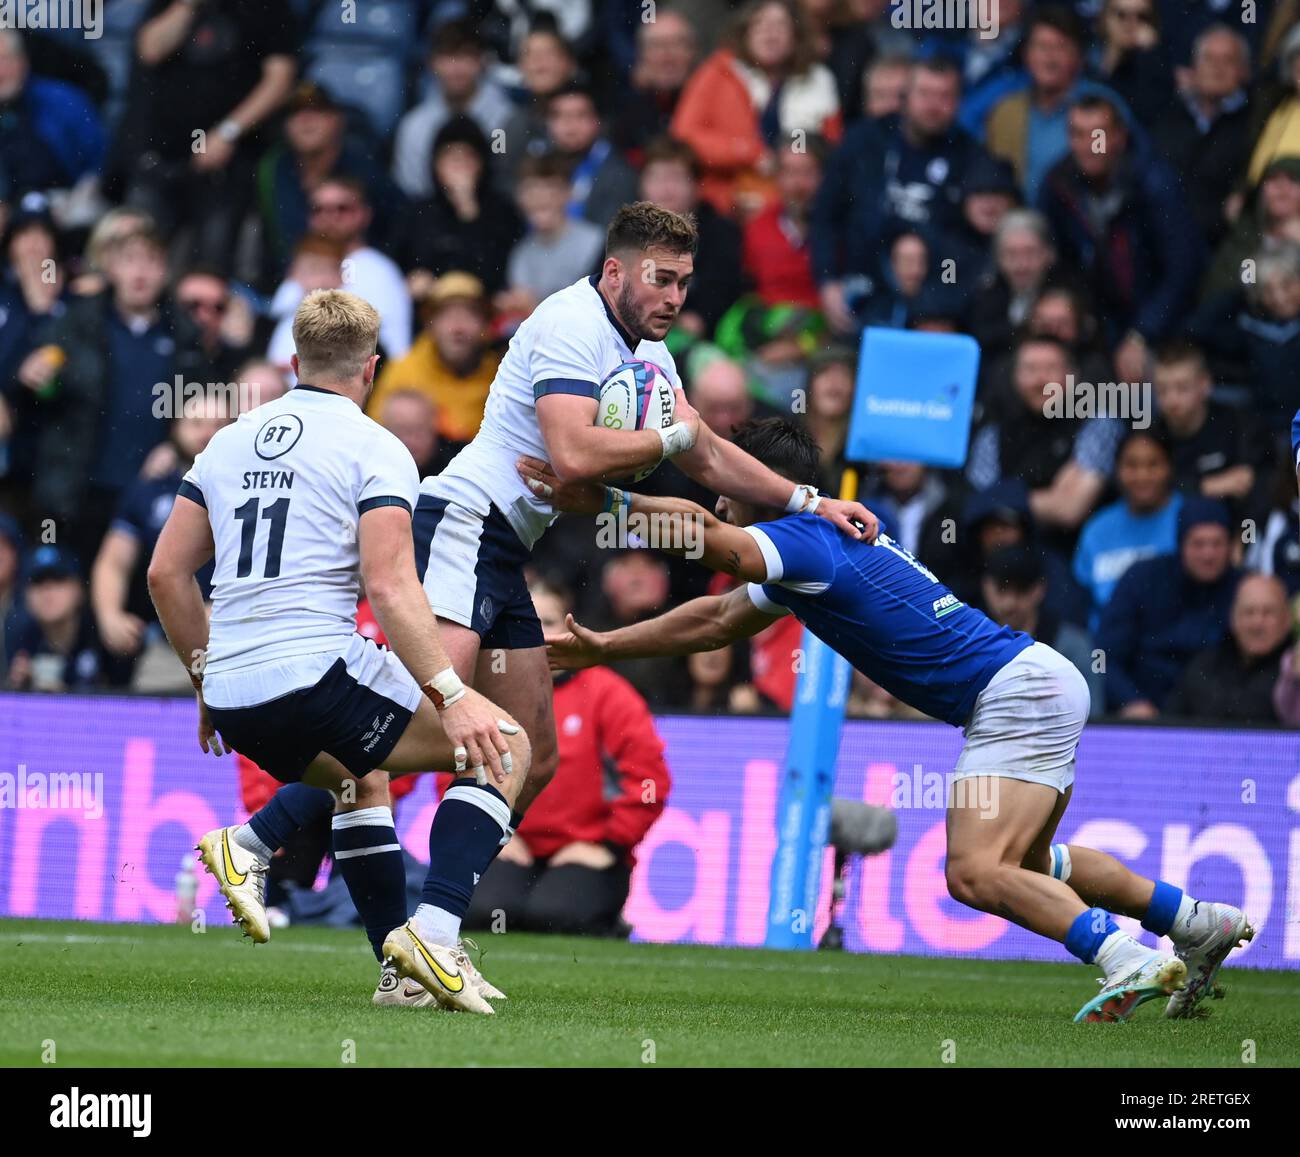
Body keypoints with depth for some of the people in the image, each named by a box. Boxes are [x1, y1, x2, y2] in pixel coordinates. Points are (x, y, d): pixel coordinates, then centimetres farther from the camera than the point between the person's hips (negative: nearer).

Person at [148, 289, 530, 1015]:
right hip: (319, 675, -7)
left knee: (364, 777, 35)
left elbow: (167, 573, 16)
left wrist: (208, 682, 26)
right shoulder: (375, 450, -2)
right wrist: (450, 696, -16)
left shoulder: (230, 442, 16)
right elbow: (388, 586, -15)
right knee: (502, 748, 4)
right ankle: (433, 931, -12)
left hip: (235, 701, 7)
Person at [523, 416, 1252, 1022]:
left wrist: (605, 502, -30)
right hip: (1039, 683, 11)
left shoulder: (807, 544, -14)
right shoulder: (817, 544, 17)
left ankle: (1134, 961, -28)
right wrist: (605, 648, 28)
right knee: (1024, 864, 26)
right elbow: (715, 621, 27)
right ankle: (1202, 925, 32)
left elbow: (706, 535, -33)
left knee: (975, 874, -21)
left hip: (1021, 693, -11)